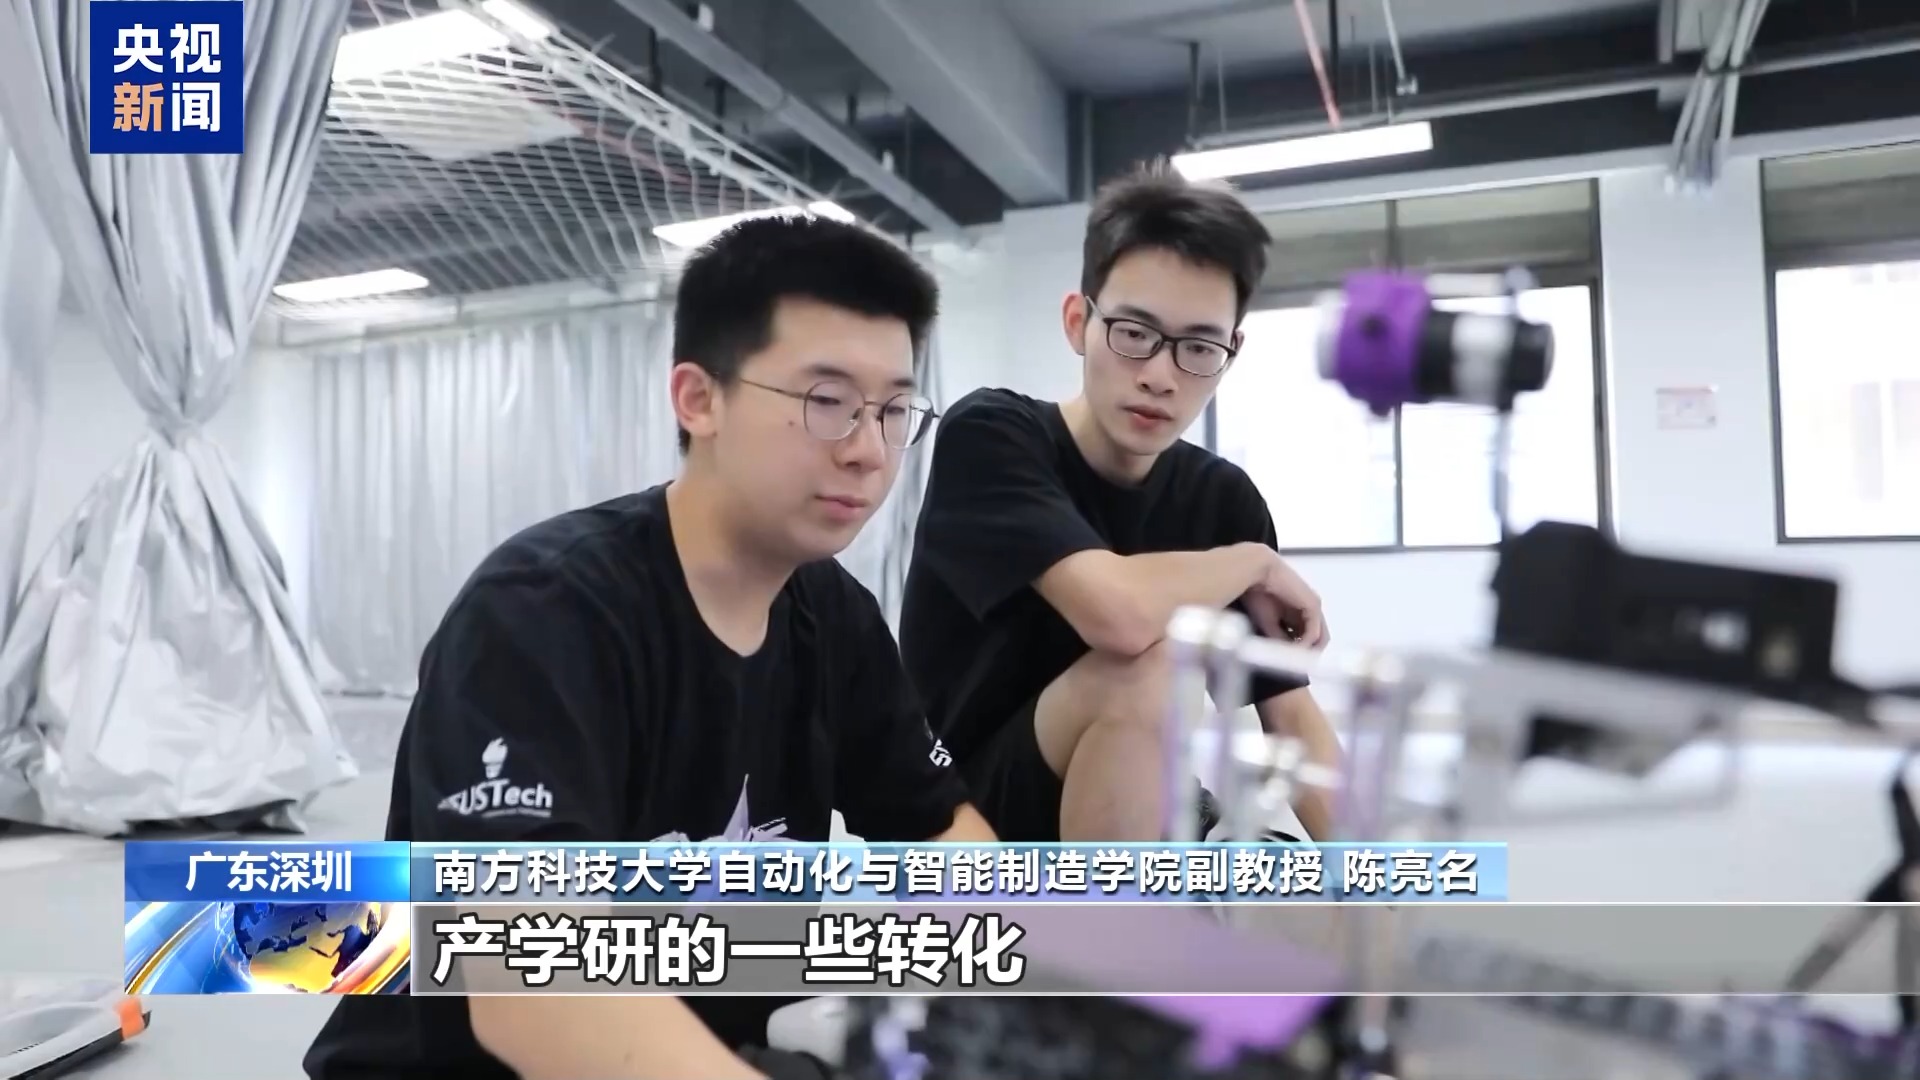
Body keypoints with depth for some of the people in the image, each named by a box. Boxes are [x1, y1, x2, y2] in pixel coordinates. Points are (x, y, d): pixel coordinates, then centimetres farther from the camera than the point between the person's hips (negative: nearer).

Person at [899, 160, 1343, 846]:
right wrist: (1258, 562, -13)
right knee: (1150, 662, -31)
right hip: (971, 828, -6)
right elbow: (1120, 615, -33)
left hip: (1133, 839, 6)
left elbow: (1294, 719, 0)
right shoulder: (989, 435, -16)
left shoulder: (1225, 498, 1)